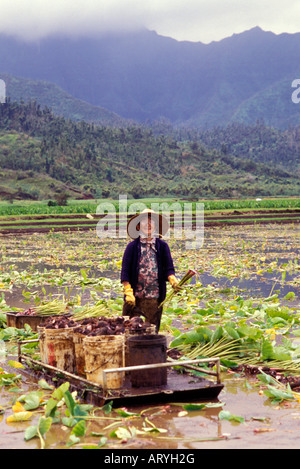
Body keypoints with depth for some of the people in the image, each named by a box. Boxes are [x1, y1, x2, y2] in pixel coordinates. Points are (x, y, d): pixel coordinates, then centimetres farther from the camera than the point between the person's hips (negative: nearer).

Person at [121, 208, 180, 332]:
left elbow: (168, 268, 5)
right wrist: (128, 292, -9)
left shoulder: (162, 246, 8)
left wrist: (173, 280, -16)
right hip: (135, 296, -1)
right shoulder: (132, 246, 3)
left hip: (155, 298, 1)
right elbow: (125, 271, 0)